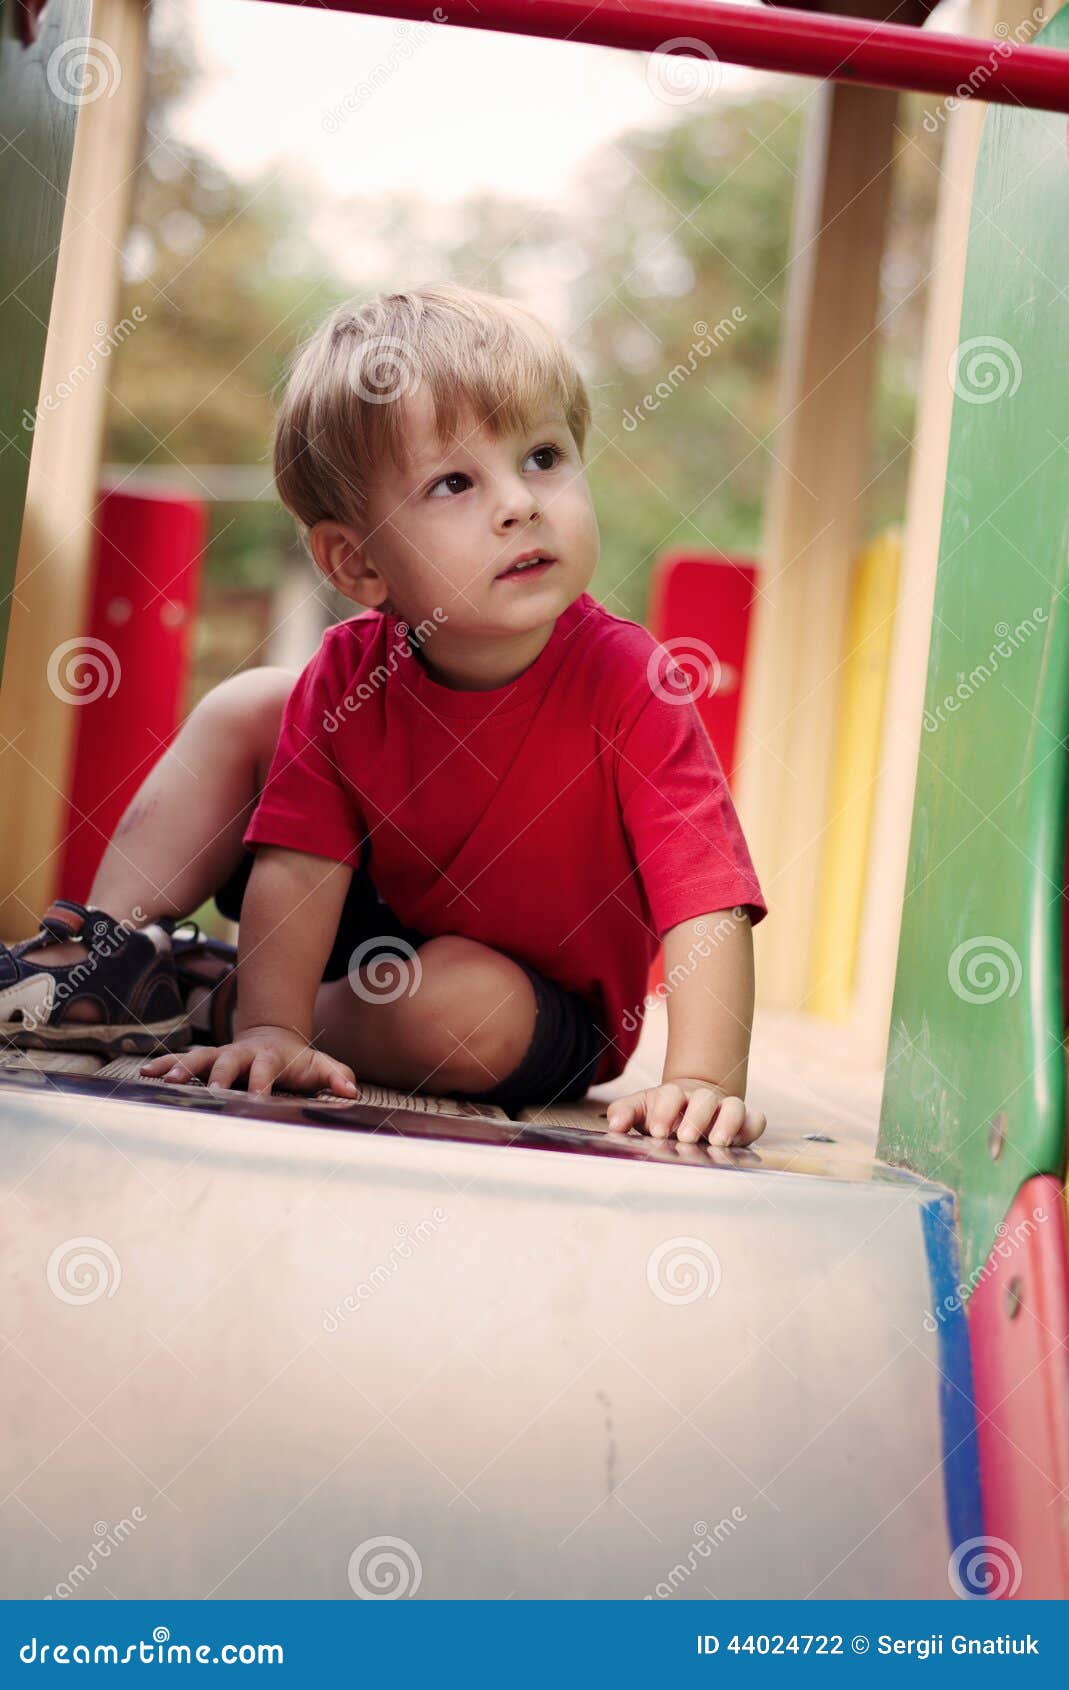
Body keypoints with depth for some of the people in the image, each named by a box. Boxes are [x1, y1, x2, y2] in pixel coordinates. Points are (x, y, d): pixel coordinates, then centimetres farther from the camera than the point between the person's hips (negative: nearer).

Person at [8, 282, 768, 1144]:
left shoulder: (630, 683, -32)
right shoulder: (350, 671, -20)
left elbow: (707, 898, -36)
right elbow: (301, 861, -19)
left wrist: (703, 1078, -46)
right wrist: (272, 1029, -30)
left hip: (543, 1015, -3)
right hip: (385, 907, 3)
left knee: (459, 1003, -37)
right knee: (247, 708, -7)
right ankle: (107, 945, 0)